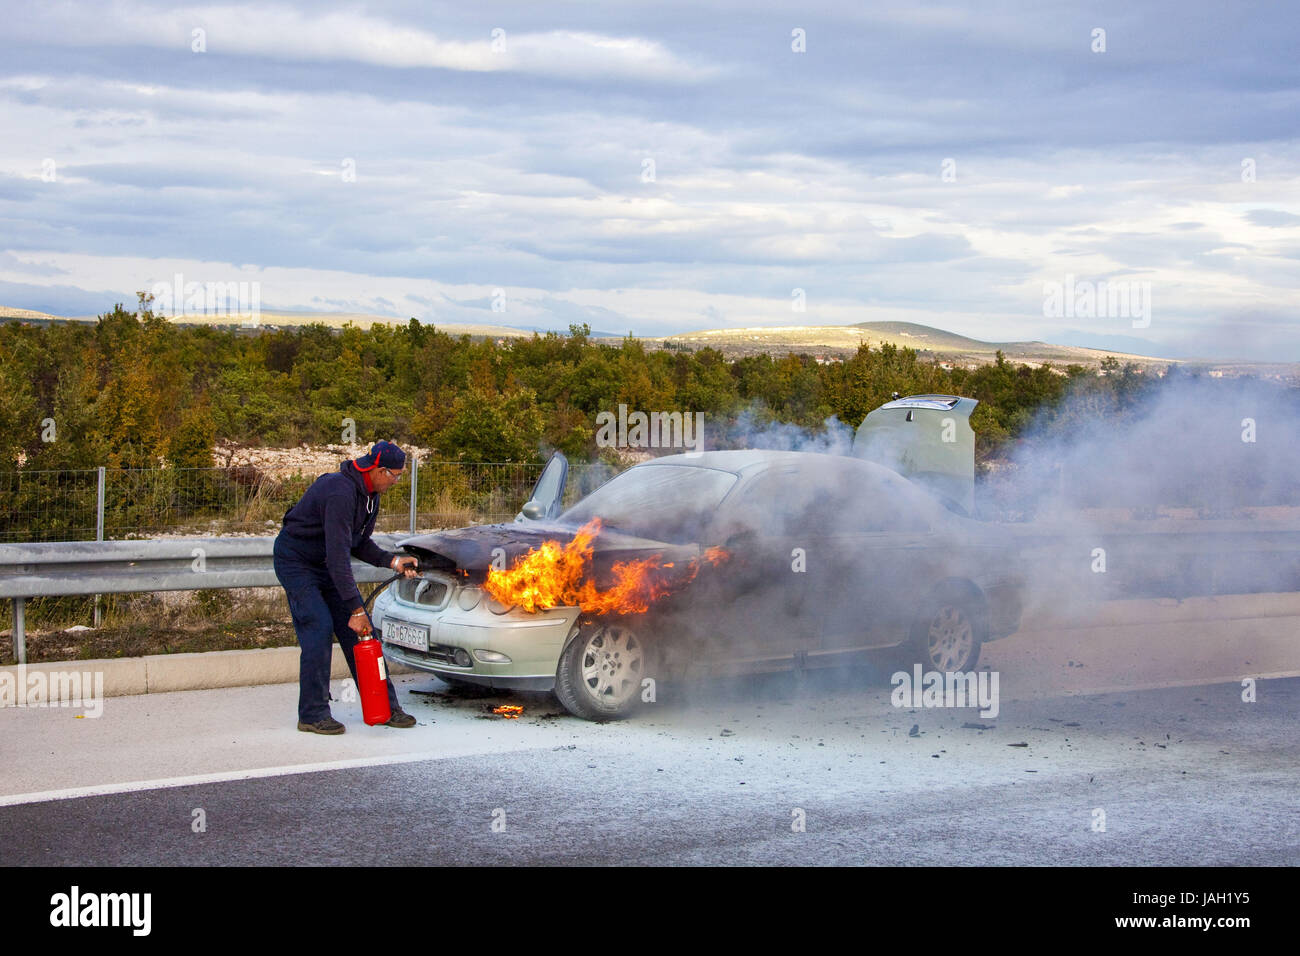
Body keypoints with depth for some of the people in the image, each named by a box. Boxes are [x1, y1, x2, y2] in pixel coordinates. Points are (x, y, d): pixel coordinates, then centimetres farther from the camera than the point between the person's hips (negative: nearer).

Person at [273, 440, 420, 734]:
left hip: (328, 565, 9)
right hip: (296, 563, -9)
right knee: (319, 630, -17)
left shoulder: (369, 494, 1)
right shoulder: (340, 492, -31)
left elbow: (359, 544, 12)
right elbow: (338, 555, -33)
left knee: (360, 630, 2)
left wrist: (393, 561, -5)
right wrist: (355, 608, -33)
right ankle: (312, 714, -8)